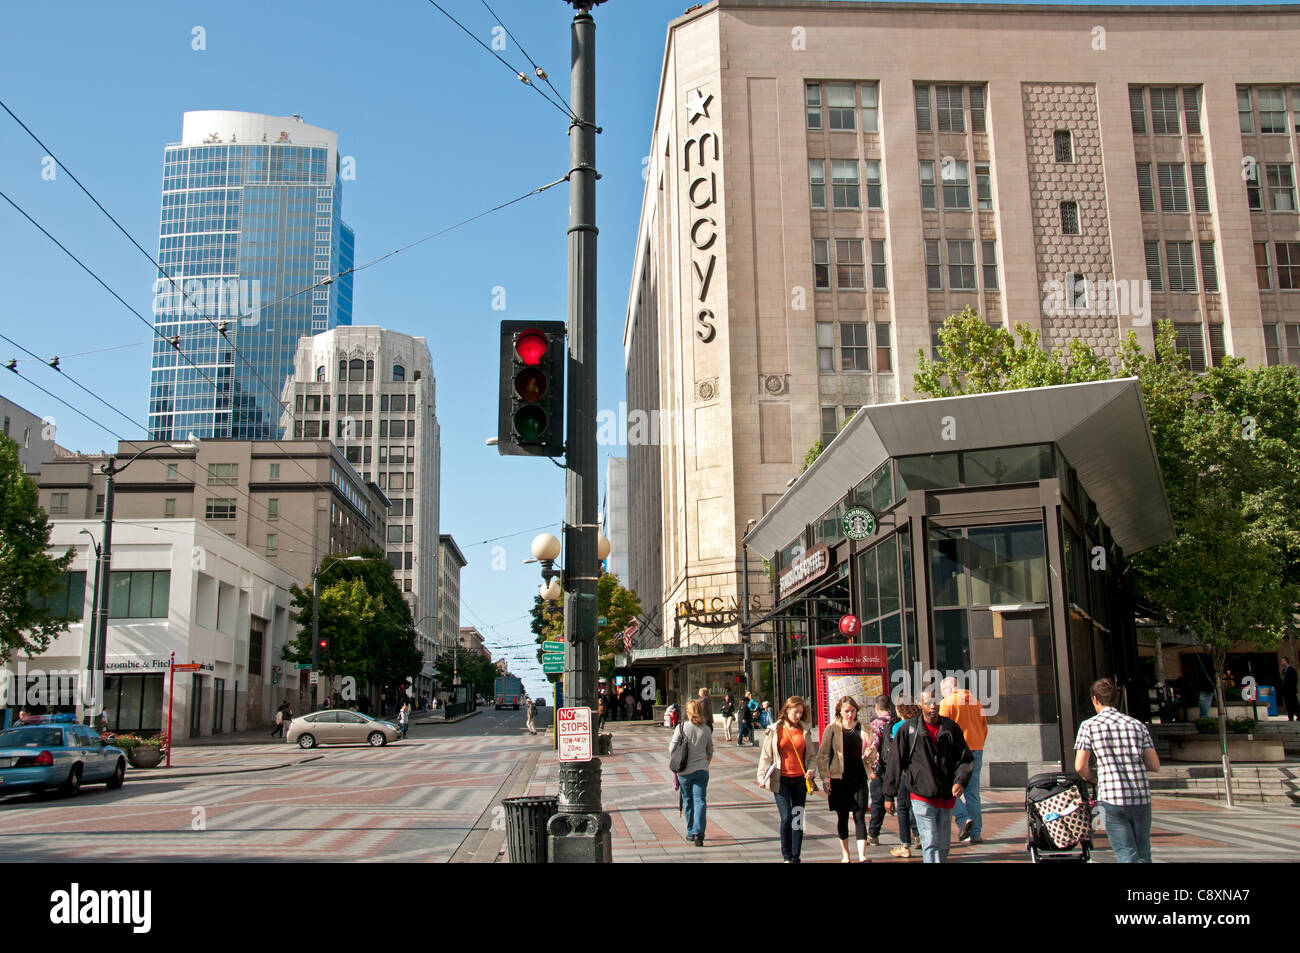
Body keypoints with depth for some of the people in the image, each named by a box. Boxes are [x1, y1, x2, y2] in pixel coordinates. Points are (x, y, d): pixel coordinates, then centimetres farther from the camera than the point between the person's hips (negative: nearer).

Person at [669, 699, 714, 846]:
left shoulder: (681, 727, -7)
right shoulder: (706, 730, 1)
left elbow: (672, 748, -7)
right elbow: (710, 752, 11)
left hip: (684, 772, -1)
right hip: (702, 770, 1)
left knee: (688, 801, 14)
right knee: (700, 801, 0)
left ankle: (691, 833, 22)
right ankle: (698, 833, -15)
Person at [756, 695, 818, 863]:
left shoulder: (805, 730, 7)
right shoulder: (775, 730, -1)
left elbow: (812, 755, 12)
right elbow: (766, 755, 1)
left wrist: (811, 770, -6)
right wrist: (762, 776, -8)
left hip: (800, 780, 3)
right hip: (781, 780, -3)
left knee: (798, 819, 6)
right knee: (786, 817, -9)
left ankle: (796, 857, 14)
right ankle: (786, 856, 7)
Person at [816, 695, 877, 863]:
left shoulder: (863, 729, 4)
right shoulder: (832, 729, -2)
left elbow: (872, 758, 11)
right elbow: (822, 755, -1)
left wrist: (869, 755, -12)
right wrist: (825, 779, -7)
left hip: (859, 779, 1)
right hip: (839, 779, -1)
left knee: (860, 816, -5)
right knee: (842, 816, 9)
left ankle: (862, 856, -8)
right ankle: (845, 855, 22)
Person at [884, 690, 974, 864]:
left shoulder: (951, 727, 2)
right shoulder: (909, 729, -4)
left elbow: (965, 758, 6)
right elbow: (895, 761, -1)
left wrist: (960, 781, -14)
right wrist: (889, 795, 0)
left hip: (946, 797, 3)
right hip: (921, 797, -3)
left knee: (943, 846, 12)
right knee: (930, 844, -12)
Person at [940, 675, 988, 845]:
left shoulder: (947, 702, -3)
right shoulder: (975, 702, 15)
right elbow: (985, 728, 17)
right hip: (976, 749, 6)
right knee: (972, 792, 8)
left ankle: (963, 818, -16)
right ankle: (976, 832, 7)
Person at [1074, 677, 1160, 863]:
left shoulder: (1089, 726, -1)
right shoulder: (1137, 725, 9)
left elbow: (1080, 767, -5)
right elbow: (1155, 765, 8)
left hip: (1111, 799, -3)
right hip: (1141, 798, 4)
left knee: (1127, 855, -2)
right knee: (1143, 854, 16)